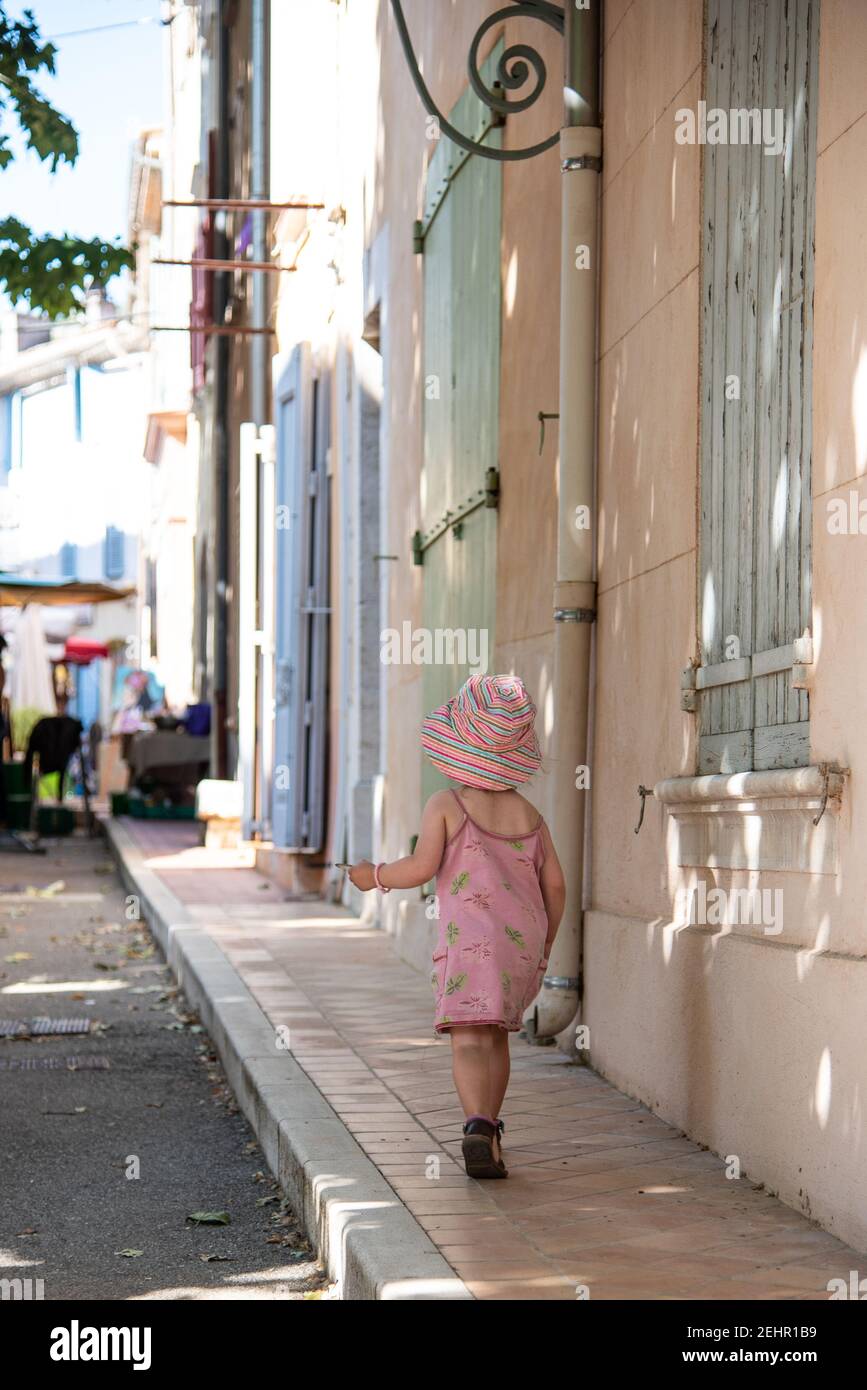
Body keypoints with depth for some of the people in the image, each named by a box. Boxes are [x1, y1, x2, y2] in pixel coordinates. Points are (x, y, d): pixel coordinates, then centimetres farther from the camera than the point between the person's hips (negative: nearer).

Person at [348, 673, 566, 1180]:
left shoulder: (445, 805, -1)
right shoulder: (530, 815, 12)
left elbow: (422, 866, -12)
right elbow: (555, 884, 11)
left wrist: (376, 876, 7)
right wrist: (545, 946, 23)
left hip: (470, 938, -5)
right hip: (524, 940, 5)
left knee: (469, 1039, -13)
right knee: (497, 1035, 21)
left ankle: (479, 1126, -35)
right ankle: (489, 1131, 28)